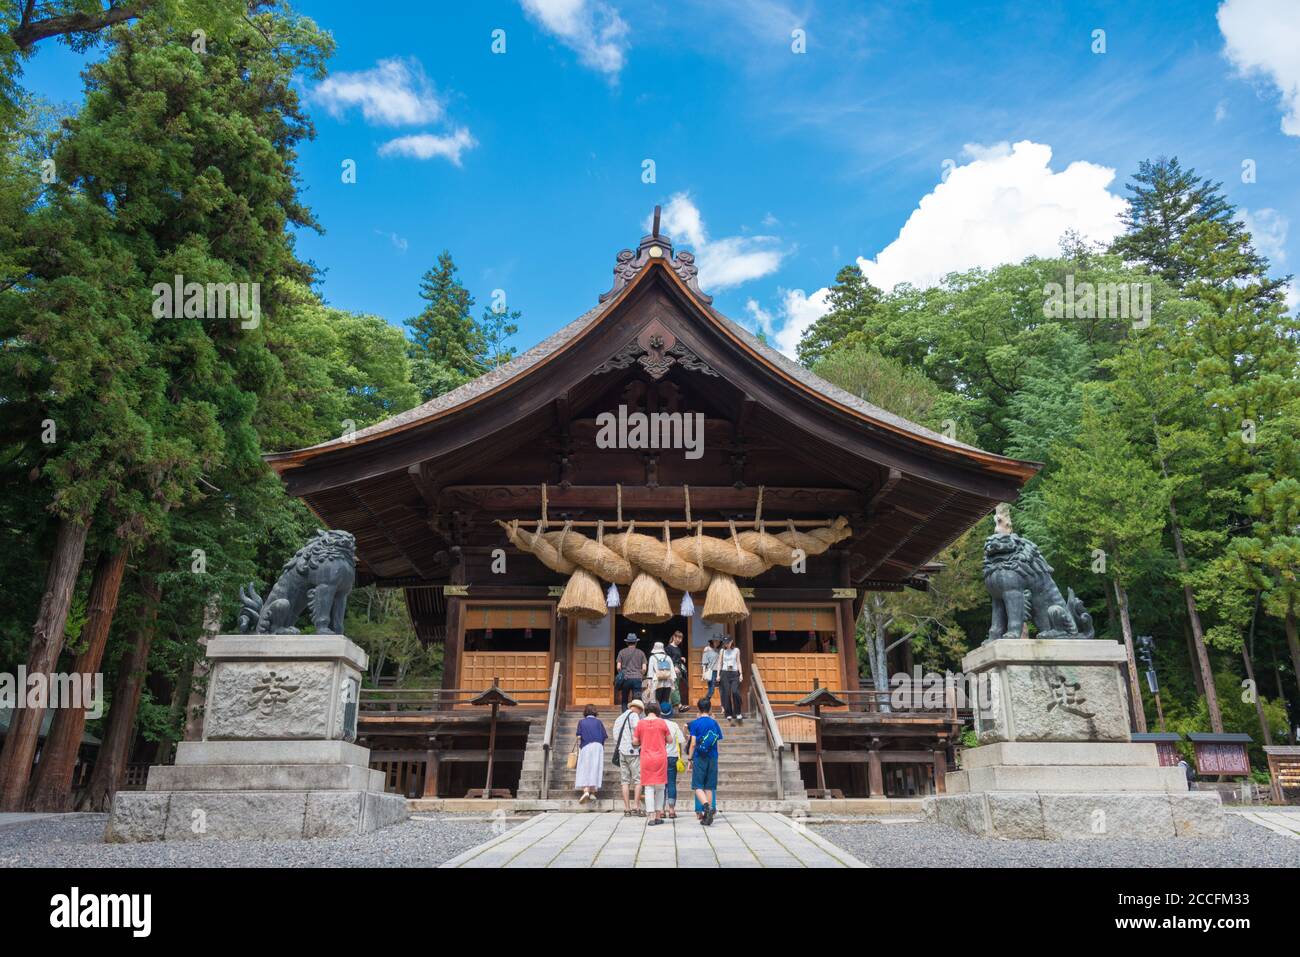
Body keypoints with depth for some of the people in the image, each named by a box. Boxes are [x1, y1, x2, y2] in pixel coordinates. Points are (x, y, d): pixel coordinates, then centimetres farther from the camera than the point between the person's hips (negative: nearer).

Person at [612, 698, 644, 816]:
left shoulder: (619, 718, 20)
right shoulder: (634, 715, -3)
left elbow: (615, 737, 17)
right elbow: (637, 732, -15)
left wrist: (617, 750, 17)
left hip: (620, 752, 7)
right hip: (632, 751, -7)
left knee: (625, 780, 6)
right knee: (638, 779, -1)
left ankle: (626, 808, 5)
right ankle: (636, 806, -7)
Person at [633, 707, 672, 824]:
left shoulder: (640, 723, 0)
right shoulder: (662, 722, -2)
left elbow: (635, 742, 2)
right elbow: (669, 740, 3)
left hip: (646, 758, 0)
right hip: (661, 757, 0)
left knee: (649, 788, 3)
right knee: (660, 787, 11)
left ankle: (652, 817, -2)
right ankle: (658, 816, 14)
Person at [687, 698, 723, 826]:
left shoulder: (695, 723, -5)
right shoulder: (714, 723, 4)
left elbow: (693, 744, -8)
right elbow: (718, 741, 10)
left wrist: (689, 759, -1)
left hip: (699, 758, -3)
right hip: (712, 758, 4)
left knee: (698, 786, 0)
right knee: (709, 787, 9)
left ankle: (707, 806, -25)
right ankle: (708, 816, 8)